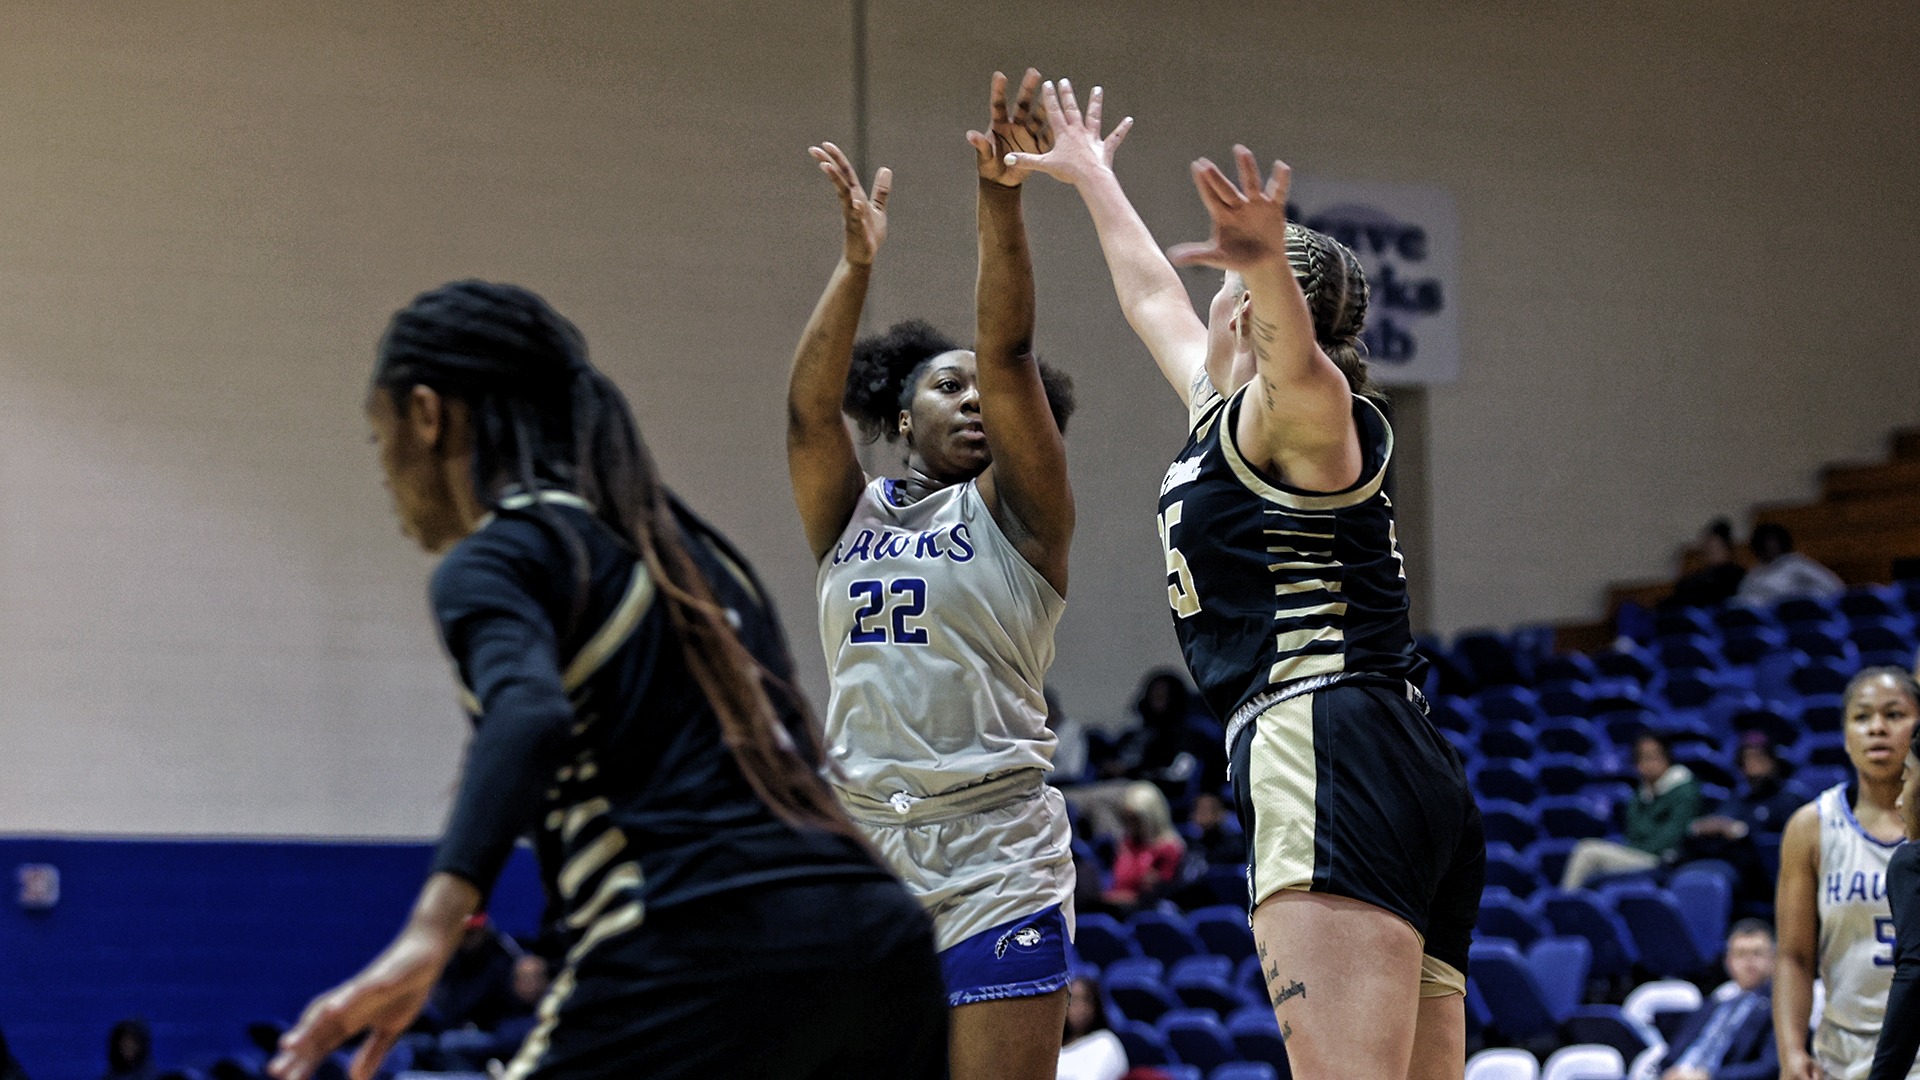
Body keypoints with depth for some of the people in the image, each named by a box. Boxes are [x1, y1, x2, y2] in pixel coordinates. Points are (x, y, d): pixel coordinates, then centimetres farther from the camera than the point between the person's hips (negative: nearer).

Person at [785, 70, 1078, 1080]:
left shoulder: (1017, 512, 6)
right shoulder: (850, 516, 15)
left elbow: (1007, 358, -6)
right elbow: (809, 406, -2)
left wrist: (1000, 204, -17)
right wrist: (855, 263, -12)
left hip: (994, 862, -3)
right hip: (860, 850, 3)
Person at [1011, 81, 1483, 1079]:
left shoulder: (1298, 412, 3)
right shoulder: (1226, 415, 29)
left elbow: (1296, 353, -24)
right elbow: (1151, 298, 47)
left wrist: (1266, 267, -45)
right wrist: (1091, 178, 60)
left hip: (1329, 757, -9)